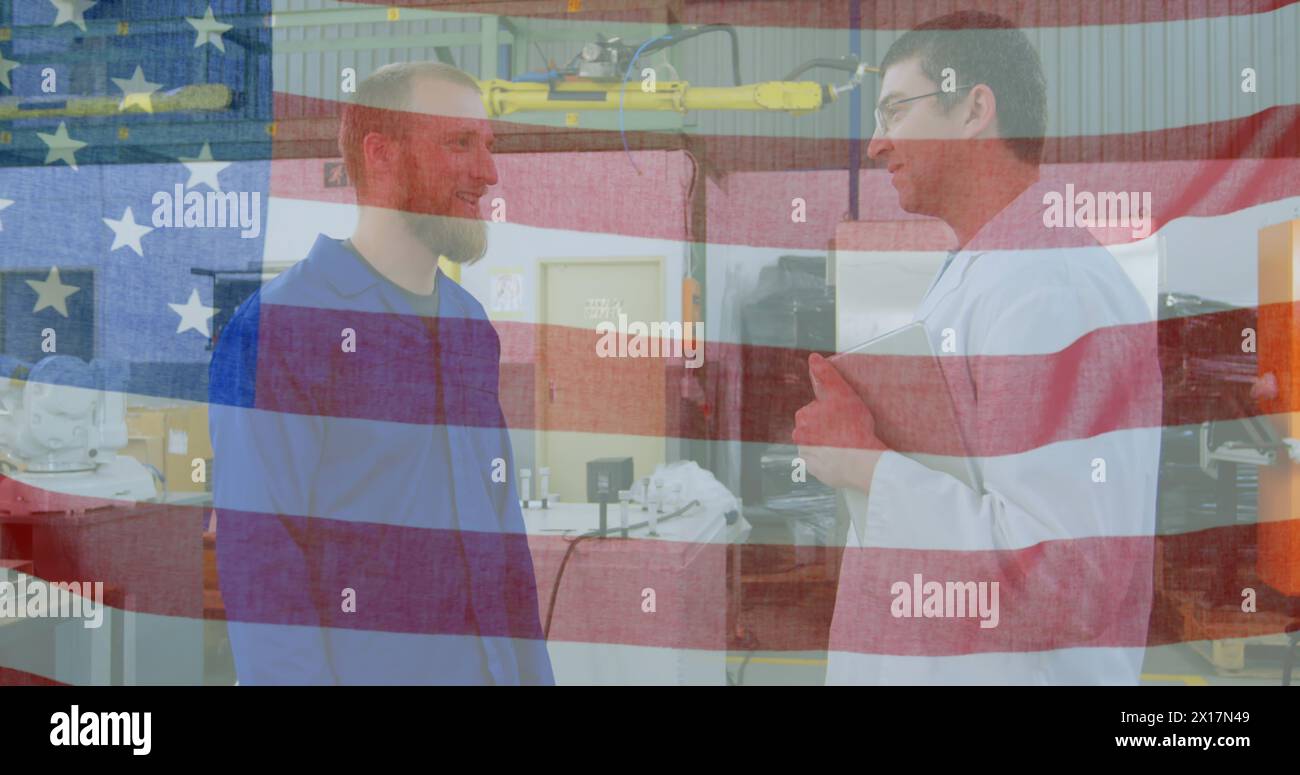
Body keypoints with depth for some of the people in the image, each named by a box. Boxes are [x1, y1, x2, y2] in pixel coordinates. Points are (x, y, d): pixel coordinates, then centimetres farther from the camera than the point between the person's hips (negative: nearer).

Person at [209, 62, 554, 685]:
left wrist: (533, 672, 7)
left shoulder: (471, 322, 8)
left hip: (492, 668, 6)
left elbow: (502, 527, 11)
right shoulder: (276, 326, -14)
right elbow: (258, 559, -16)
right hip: (362, 668, -6)